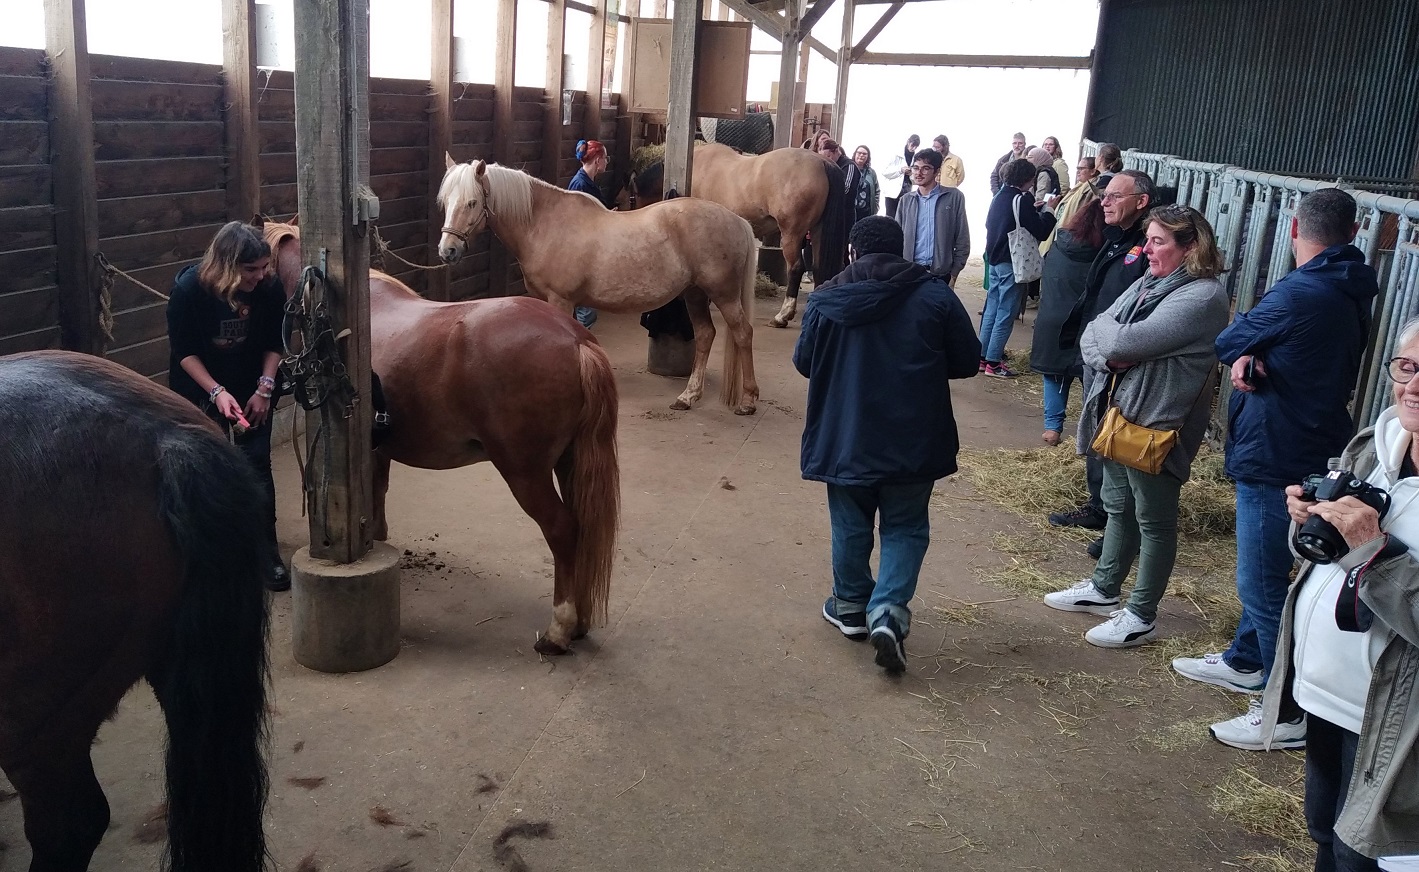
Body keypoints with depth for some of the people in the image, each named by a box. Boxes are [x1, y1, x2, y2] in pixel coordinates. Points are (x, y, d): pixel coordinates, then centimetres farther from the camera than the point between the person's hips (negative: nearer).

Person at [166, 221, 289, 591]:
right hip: (201, 391, -1)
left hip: (252, 391, 1)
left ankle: (267, 552, 2)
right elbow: (184, 351, -16)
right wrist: (217, 392, -25)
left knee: (257, 466, -4)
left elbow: (275, 343, -4)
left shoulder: (270, 288, -18)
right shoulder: (188, 288, -24)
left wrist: (264, 387, -14)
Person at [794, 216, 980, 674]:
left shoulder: (827, 300, -6)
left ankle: (851, 606, 31)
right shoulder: (935, 296, -7)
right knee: (905, 529, 12)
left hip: (844, 438, 1)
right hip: (913, 441, 0)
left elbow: (803, 362, 4)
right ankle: (888, 611, -3)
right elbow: (967, 362, -1)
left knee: (851, 525, 17)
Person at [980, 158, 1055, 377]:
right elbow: (1040, 231, -16)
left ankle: (982, 356, 18)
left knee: (992, 309, 13)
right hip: (1011, 262, -8)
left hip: (995, 260, 8)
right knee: (1005, 314, -3)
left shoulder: (999, 197, 10)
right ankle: (993, 362, -2)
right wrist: (1049, 210, 0)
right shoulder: (1021, 200, -14)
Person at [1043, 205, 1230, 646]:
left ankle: (1141, 617, 17)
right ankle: (1104, 589, 37)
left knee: (1154, 521, 5)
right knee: (1118, 507, 21)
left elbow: (1123, 342, -25)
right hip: (1118, 412, 8)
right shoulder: (1148, 283, 9)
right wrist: (1108, 357, -16)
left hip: (1156, 424, -8)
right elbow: (1091, 339, 5)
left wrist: (1104, 328, -5)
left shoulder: (1202, 297, -18)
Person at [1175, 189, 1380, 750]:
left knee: (1262, 583, -3)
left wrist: (1244, 353, 9)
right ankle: (1246, 662, 40)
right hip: (1309, 449, 10)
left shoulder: (1300, 293, -22)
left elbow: (1227, 343, -11)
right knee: (1262, 572, 23)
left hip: (1276, 458, -10)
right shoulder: (1349, 292, 8)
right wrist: (1252, 357, -15)